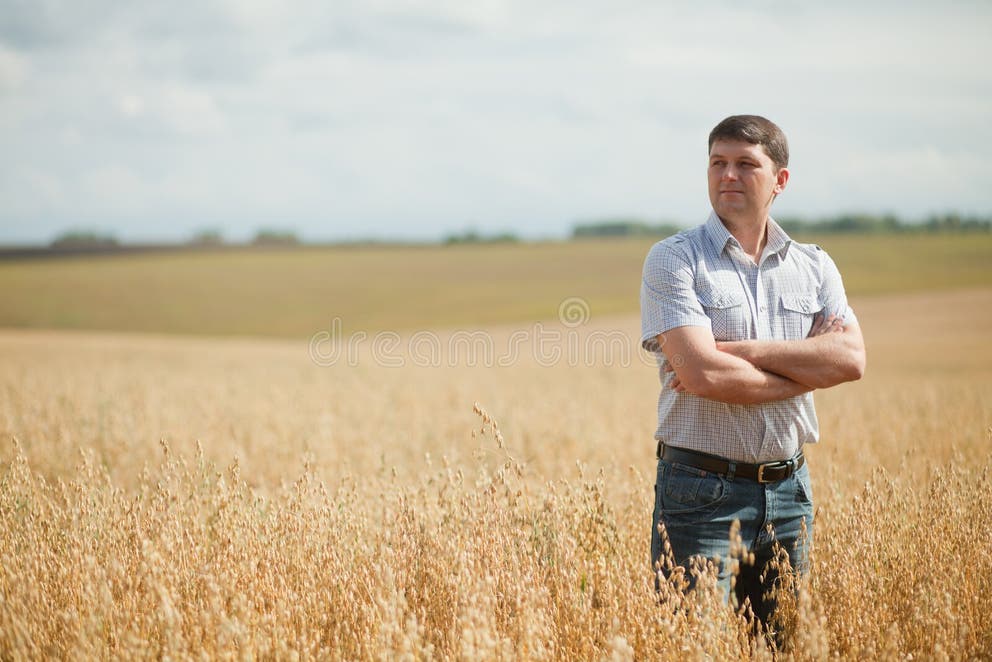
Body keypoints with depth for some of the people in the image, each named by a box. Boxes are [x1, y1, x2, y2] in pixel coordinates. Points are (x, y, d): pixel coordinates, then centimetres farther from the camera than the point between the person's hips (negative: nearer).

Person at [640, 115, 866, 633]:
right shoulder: (673, 260, -5)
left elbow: (851, 359, -8)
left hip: (788, 490, 5)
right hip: (702, 492, -5)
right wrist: (808, 367, -7)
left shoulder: (814, 267, 9)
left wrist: (736, 351, -15)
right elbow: (705, 374, -18)